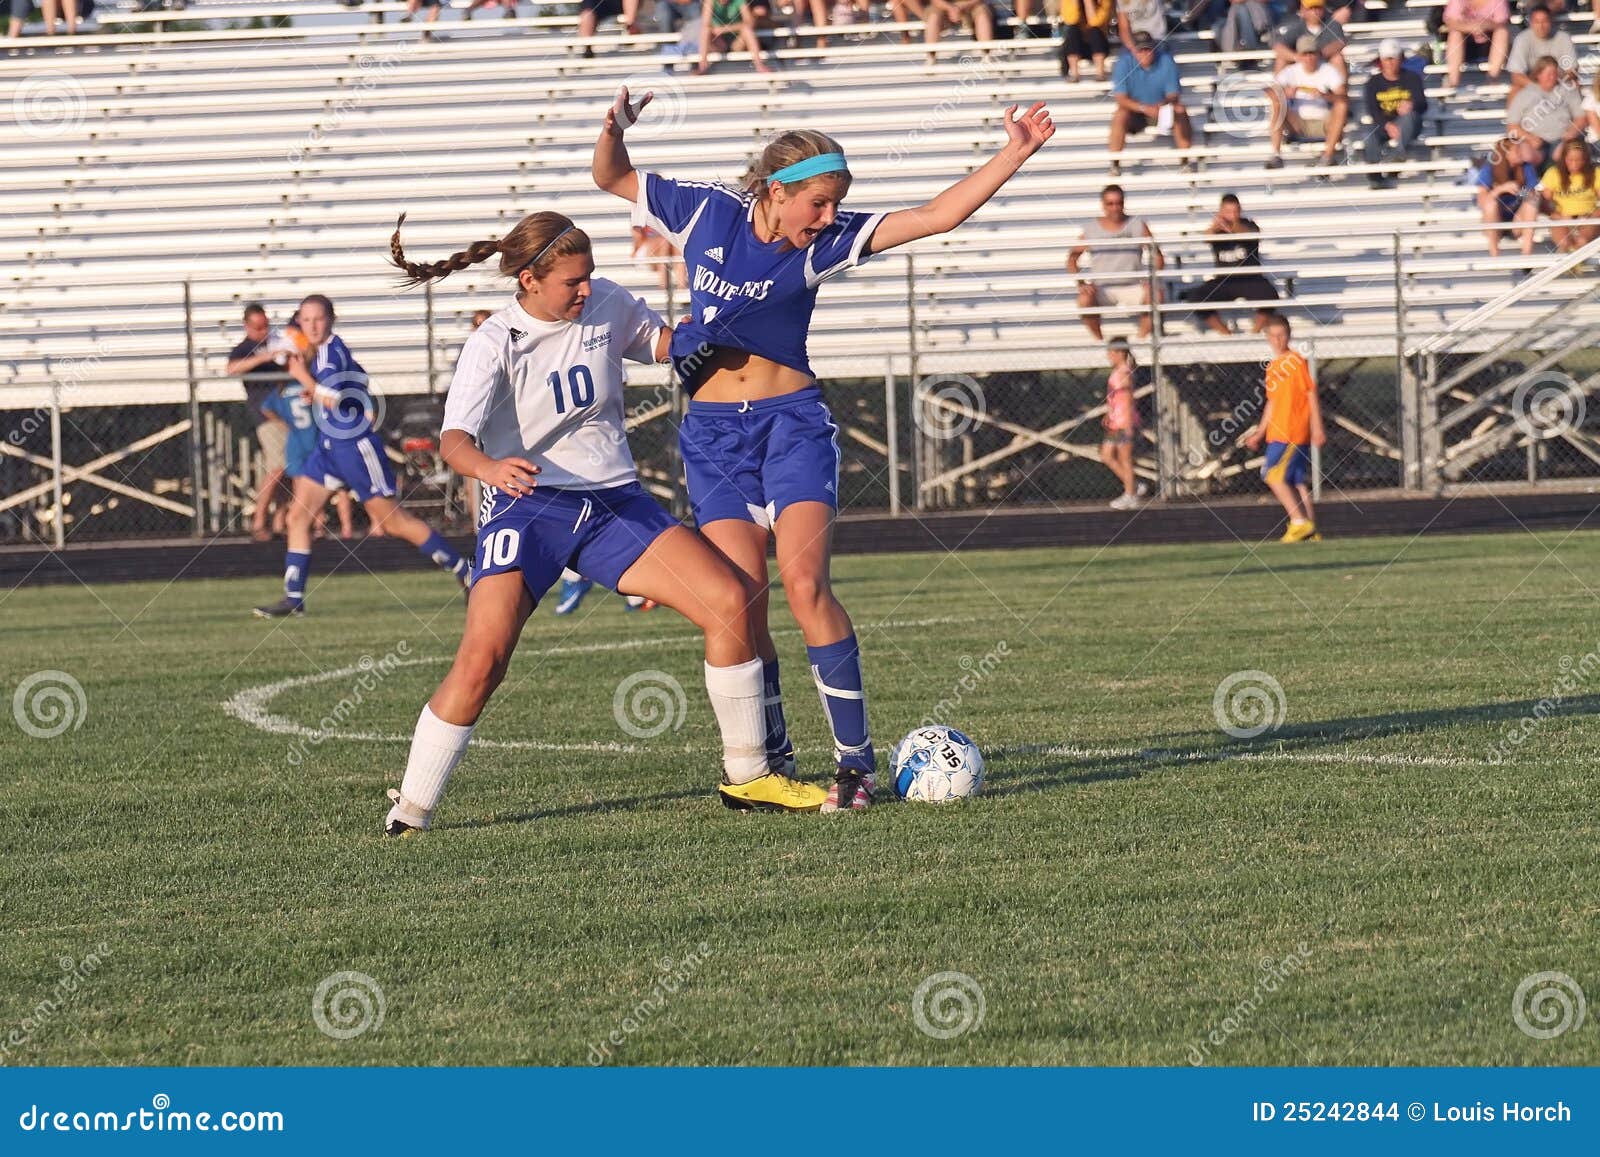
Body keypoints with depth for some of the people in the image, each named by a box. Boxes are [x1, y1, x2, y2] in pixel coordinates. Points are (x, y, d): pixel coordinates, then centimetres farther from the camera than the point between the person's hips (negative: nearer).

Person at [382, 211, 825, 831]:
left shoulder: (606, 304, 2)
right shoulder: (494, 345, -11)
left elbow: (665, 343, 23)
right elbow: (455, 438, -25)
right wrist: (489, 467, -48)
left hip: (615, 501, 4)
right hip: (527, 504, -4)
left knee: (730, 603, -11)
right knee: (481, 660, -20)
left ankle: (746, 776, 3)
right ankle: (409, 814, -6)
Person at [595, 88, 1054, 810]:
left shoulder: (825, 242, -5)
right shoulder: (706, 213, -2)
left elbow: (935, 216, -10)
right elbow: (612, 178, 10)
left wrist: (1014, 153, -18)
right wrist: (614, 131, -11)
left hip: (793, 423, -1)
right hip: (712, 432, 1)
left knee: (805, 587, -15)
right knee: (742, 600, -5)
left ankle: (856, 759, -10)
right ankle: (769, 760, 9)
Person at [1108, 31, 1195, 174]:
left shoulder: (1166, 60, -14)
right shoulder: (1123, 62, -17)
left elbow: (1174, 95, -14)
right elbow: (1120, 98, -22)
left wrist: (1163, 104, -39)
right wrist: (1144, 108, -39)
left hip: (1161, 110, 1)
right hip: (1135, 115, -1)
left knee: (1180, 111, -28)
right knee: (1120, 115, -32)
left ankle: (1186, 161, -21)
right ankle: (1114, 165, -27)